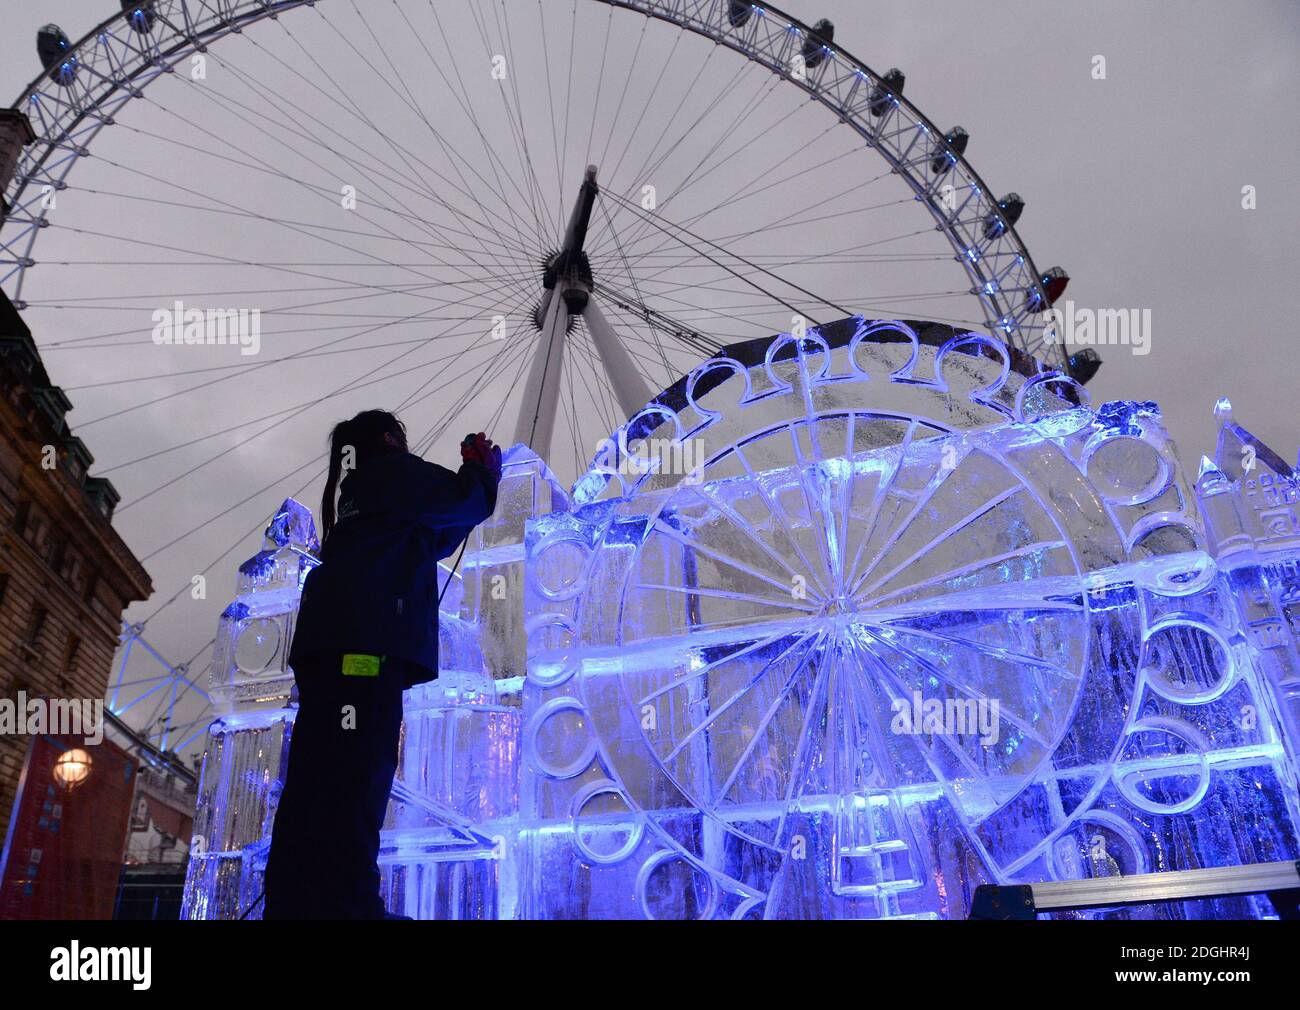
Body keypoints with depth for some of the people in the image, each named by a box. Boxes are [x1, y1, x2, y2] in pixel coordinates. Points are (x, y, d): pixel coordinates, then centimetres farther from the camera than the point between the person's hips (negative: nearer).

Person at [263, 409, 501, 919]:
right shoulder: (391, 472, 9)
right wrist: (484, 469, 27)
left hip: (333, 640, 9)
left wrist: (471, 481, 40)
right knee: (350, 786, -21)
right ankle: (339, 905, -30)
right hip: (366, 638, -9)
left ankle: (297, 905, 1)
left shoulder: (352, 495, 34)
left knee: (315, 791, 2)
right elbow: (468, 501, 5)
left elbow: (431, 540, 38)